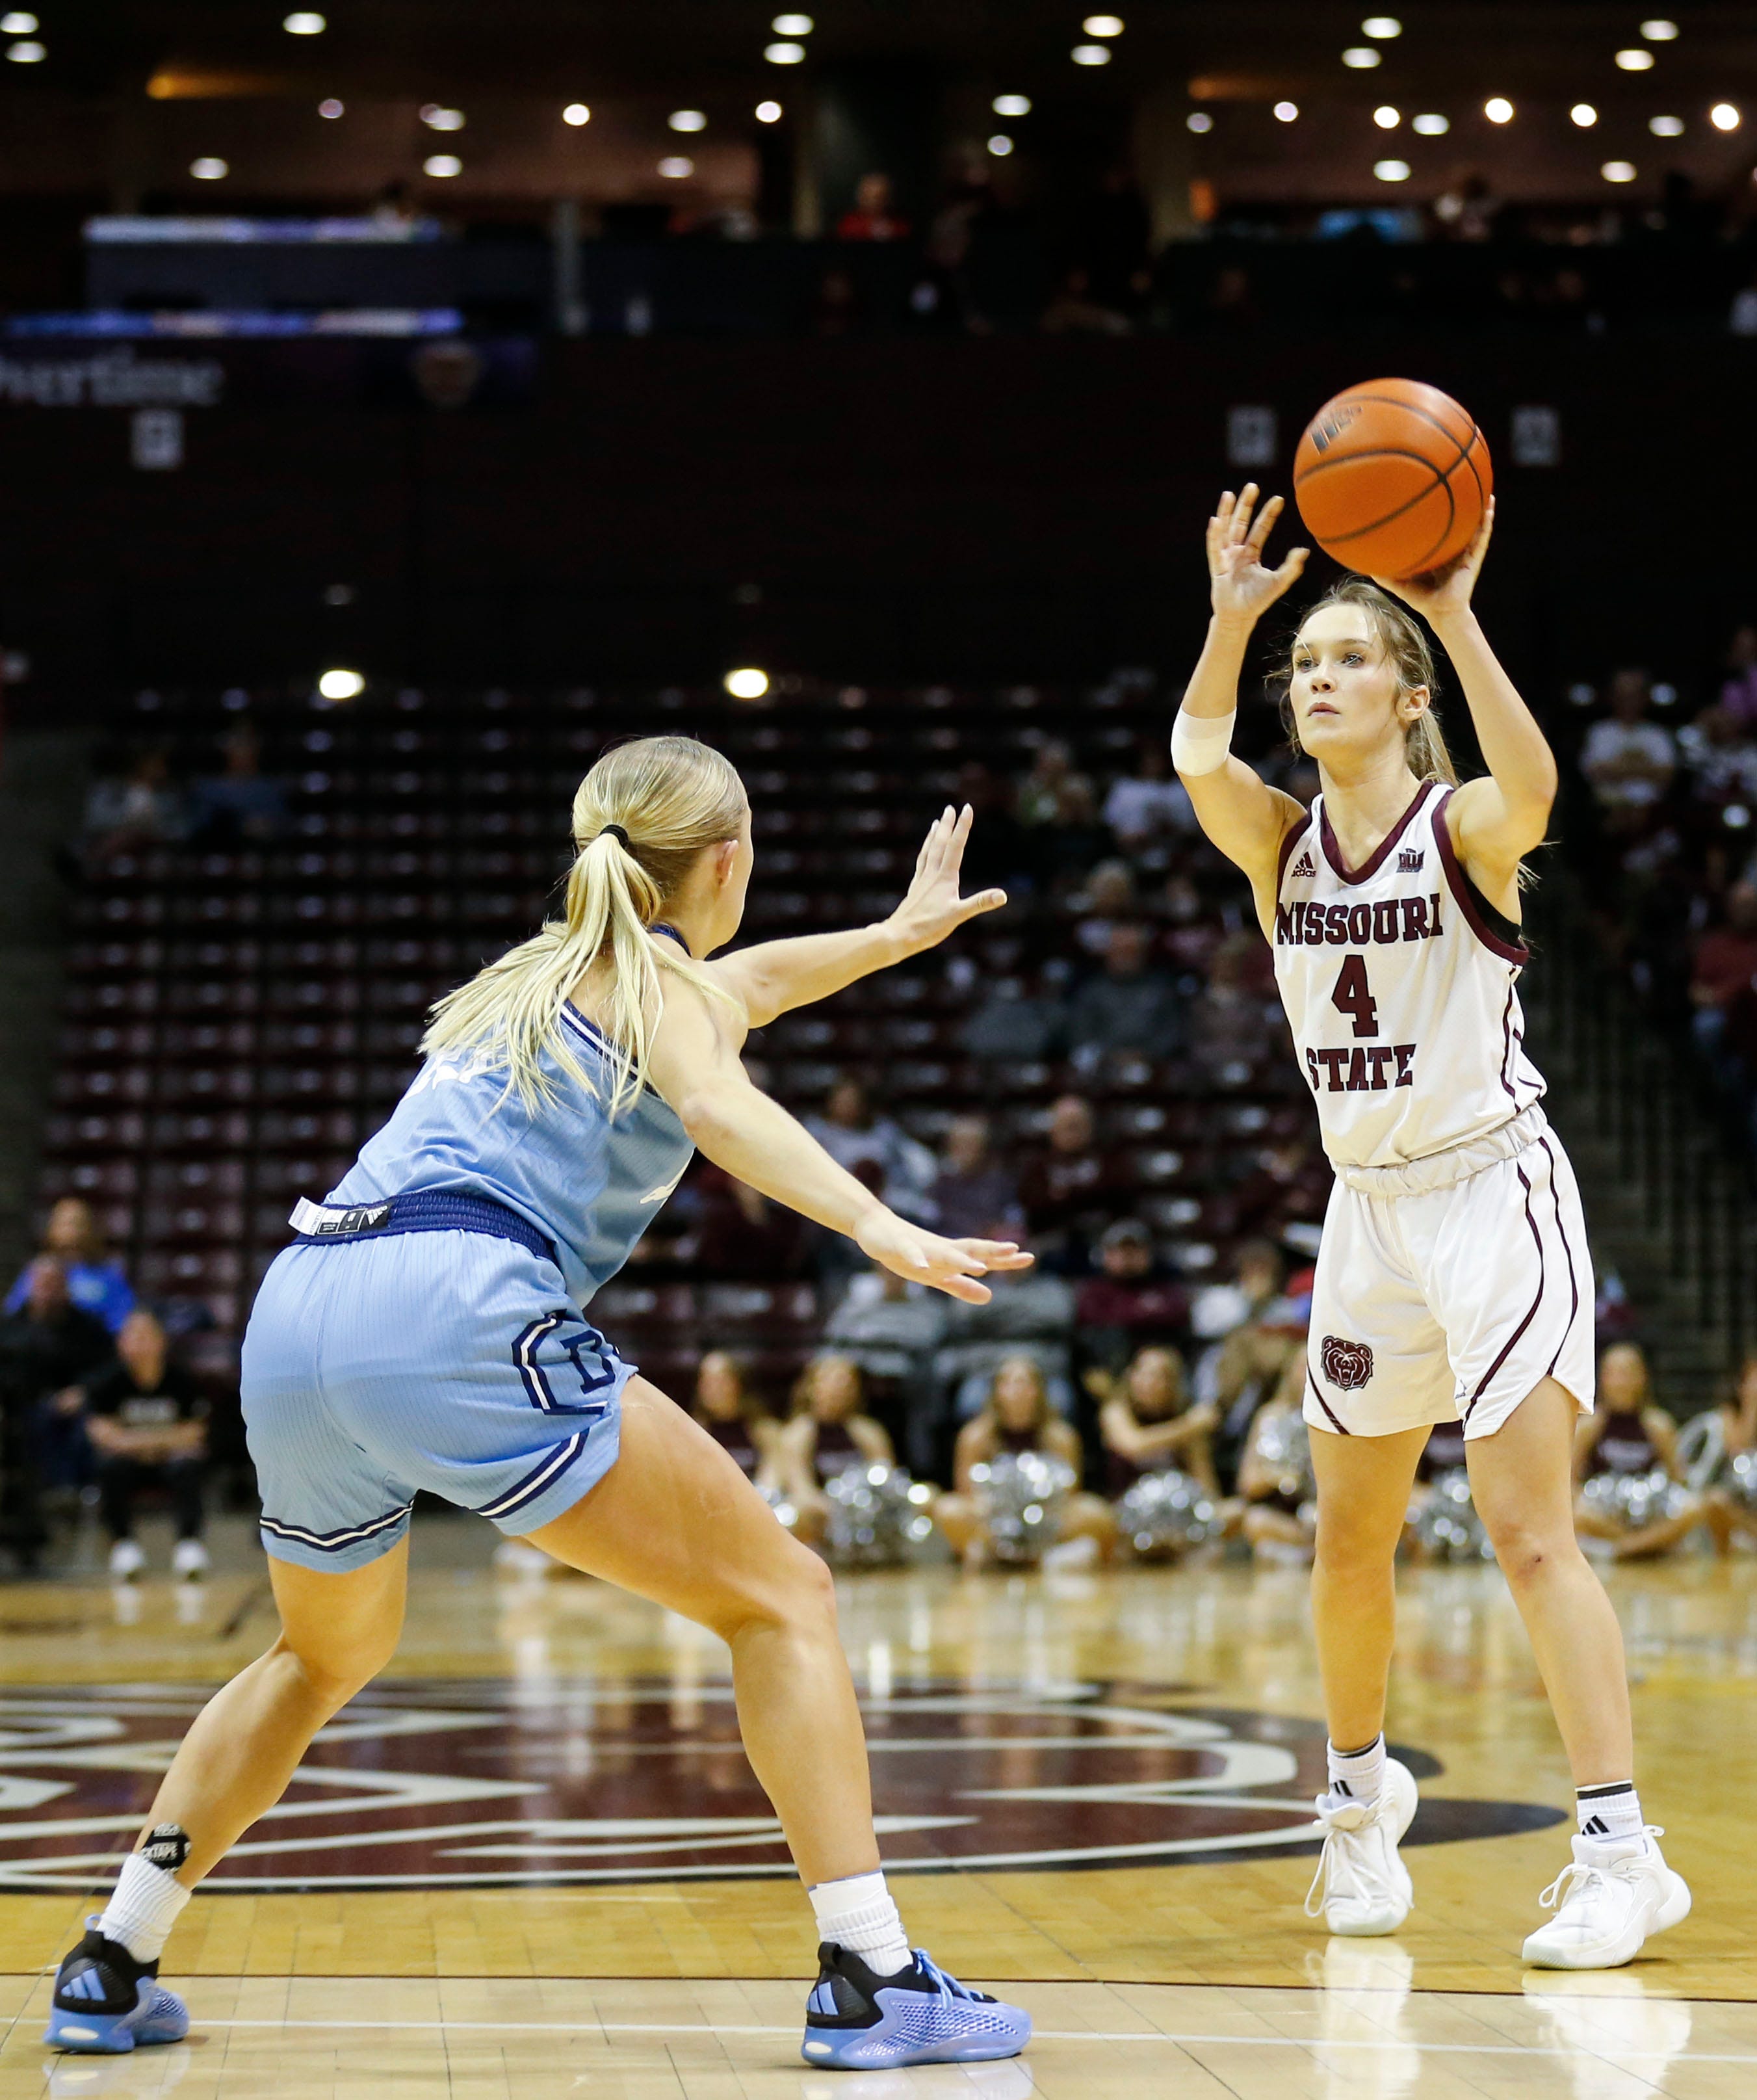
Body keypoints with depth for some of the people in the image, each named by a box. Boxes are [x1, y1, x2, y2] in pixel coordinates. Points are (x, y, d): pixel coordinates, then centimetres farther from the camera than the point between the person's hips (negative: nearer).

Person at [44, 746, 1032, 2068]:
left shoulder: (544, 970, 32)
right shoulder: (657, 978, 10)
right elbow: (720, 1106, -14)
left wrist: (894, 933, 65)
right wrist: (877, 1227, -27)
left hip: (297, 1314, 8)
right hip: (454, 1308, -8)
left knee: (331, 1655, 32)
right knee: (782, 1597, 1)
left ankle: (112, 1970, 29)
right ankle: (870, 1980, -8)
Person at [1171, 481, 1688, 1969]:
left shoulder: (1462, 828, -13)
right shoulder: (1282, 842, 1)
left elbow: (1532, 789, -38)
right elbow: (1197, 756, -20)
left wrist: (1456, 616, -44)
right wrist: (1231, 619, -33)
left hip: (1495, 1192, -5)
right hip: (1371, 1207, 6)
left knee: (1528, 1527, -13)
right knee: (1351, 1540, 13)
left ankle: (1622, 1850, -11)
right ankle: (1358, 1795, 36)